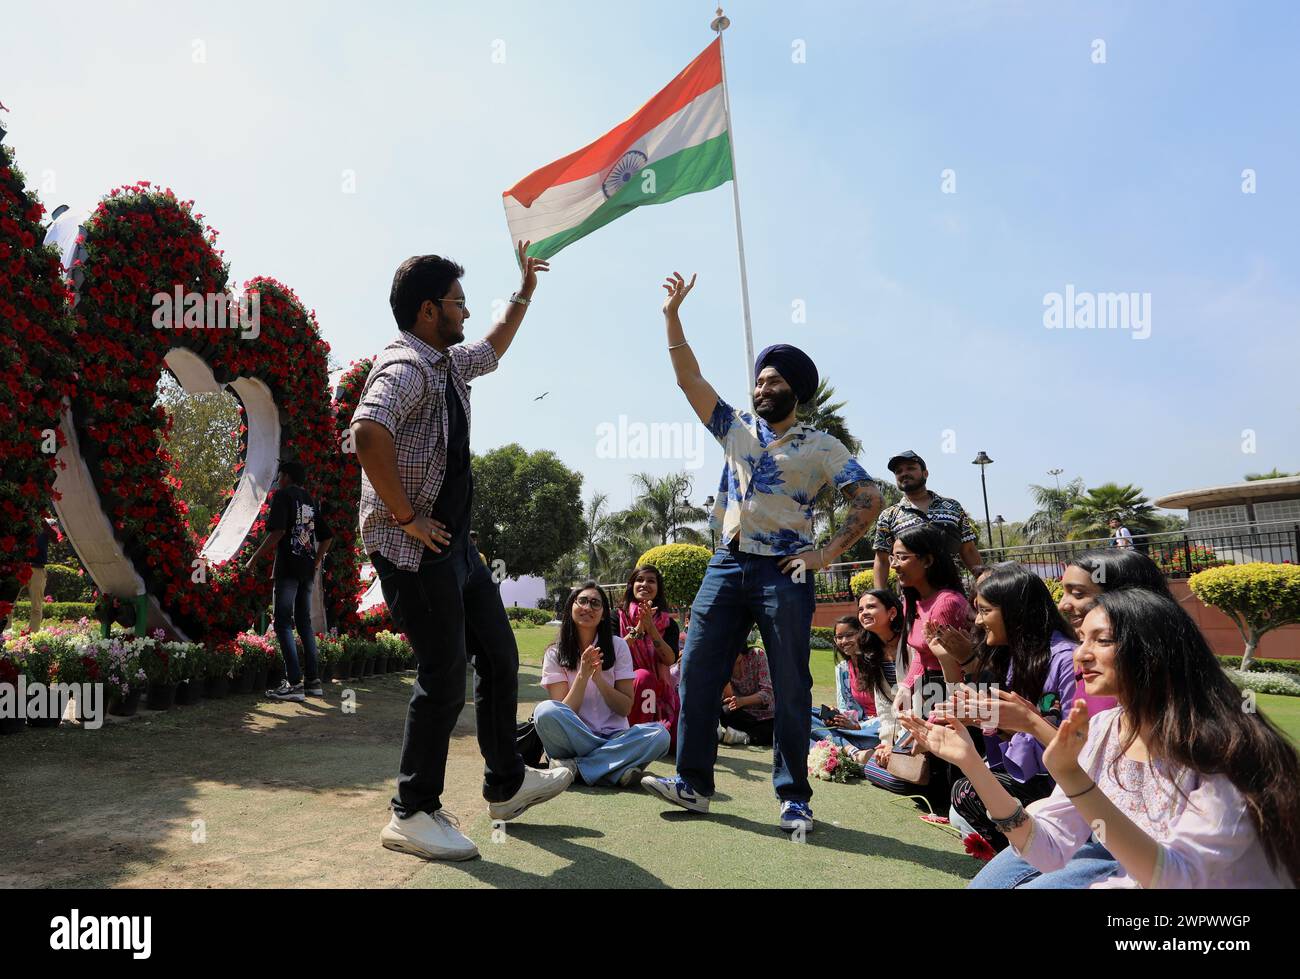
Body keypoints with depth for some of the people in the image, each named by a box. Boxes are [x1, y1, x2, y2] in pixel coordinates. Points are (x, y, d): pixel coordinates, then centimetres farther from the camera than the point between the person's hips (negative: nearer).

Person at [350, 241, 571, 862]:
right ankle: (412, 814, 13)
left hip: (455, 541, 10)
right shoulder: (405, 367, -16)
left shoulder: (448, 364, 14)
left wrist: (524, 293, 38)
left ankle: (506, 784, 29)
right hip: (415, 549, -10)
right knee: (443, 678, -4)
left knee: (499, 655, 14)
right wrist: (405, 517, -26)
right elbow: (368, 436, -34)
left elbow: (493, 350, 37)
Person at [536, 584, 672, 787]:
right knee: (545, 711, -33)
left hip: (614, 736, 1)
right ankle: (617, 768, -24)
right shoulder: (555, 654, 1)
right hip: (574, 738, -1)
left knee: (660, 734, -29)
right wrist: (583, 674, -18)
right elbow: (562, 714, -6)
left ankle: (574, 767, -25)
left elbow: (626, 708, -1)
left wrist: (599, 678, -16)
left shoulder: (618, 646, 3)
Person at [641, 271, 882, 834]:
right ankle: (694, 783, 11)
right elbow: (690, 379, 10)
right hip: (727, 565, 4)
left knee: (790, 687, 0)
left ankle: (794, 798, 11)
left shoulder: (821, 447, 4)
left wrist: (828, 554, -8)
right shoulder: (736, 429, 15)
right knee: (697, 672, 1)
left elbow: (869, 498, 0)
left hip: (784, 573, -4)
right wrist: (672, 315, 5)